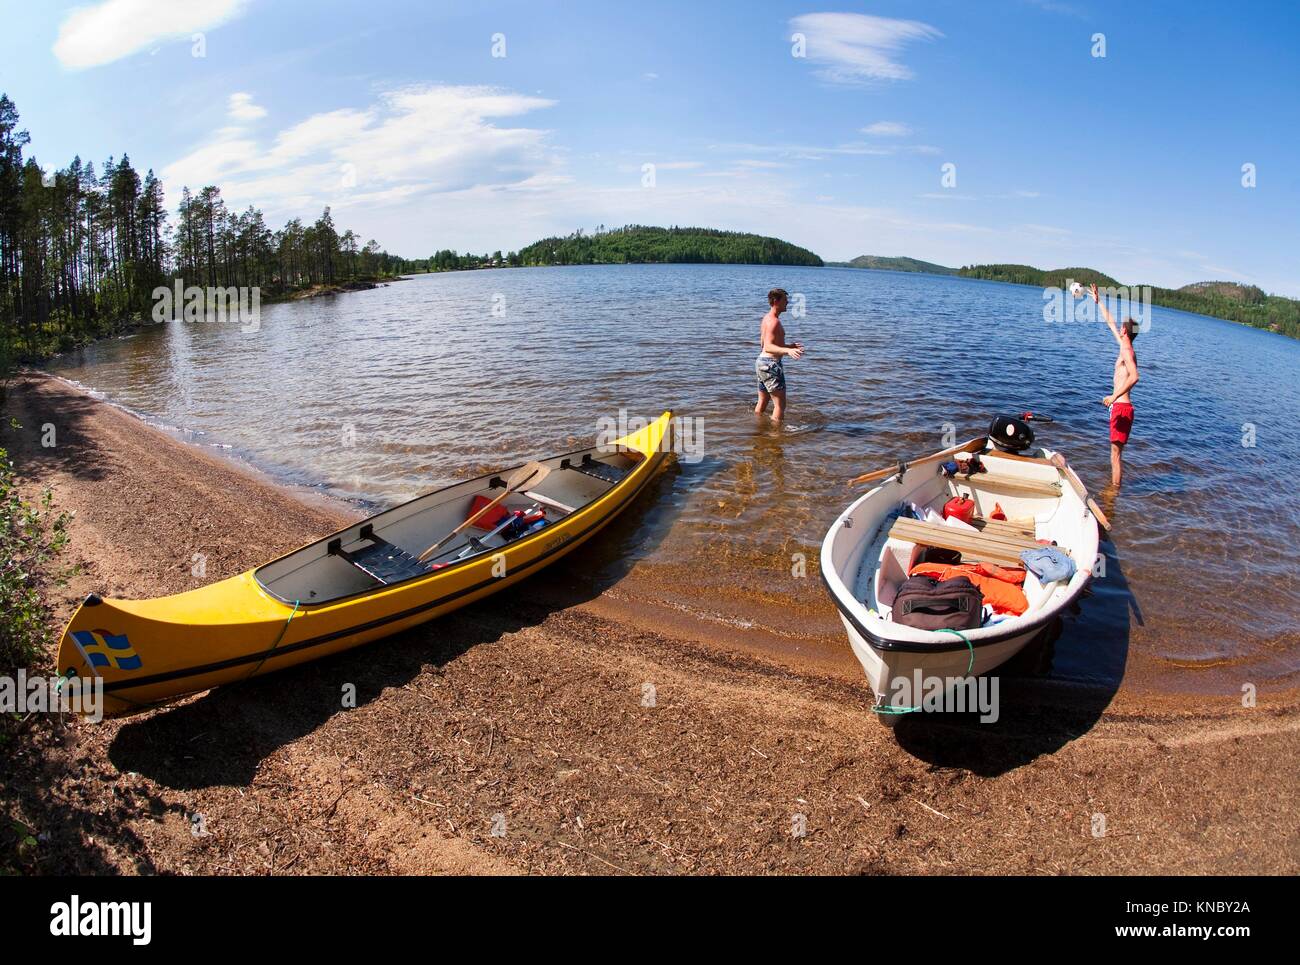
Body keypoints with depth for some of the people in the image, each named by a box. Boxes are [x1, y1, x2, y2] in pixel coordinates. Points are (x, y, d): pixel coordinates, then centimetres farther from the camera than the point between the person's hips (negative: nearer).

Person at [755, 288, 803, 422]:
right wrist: (788, 351, -43)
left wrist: (789, 346, 29)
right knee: (780, 404, -6)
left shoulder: (767, 318, 14)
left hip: (761, 362, 10)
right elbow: (768, 347, -28)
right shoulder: (774, 321, -17)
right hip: (771, 364, -10)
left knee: (762, 403, 19)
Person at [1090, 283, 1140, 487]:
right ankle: (1114, 485, 24)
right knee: (1116, 451, 16)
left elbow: (1134, 376, -28)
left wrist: (1114, 396, -30)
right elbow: (1110, 322, 26)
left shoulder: (1126, 351, -12)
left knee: (1116, 452, -8)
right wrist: (1098, 301, 31)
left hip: (1121, 407, -10)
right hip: (1120, 406, 10)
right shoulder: (1125, 348, 14)